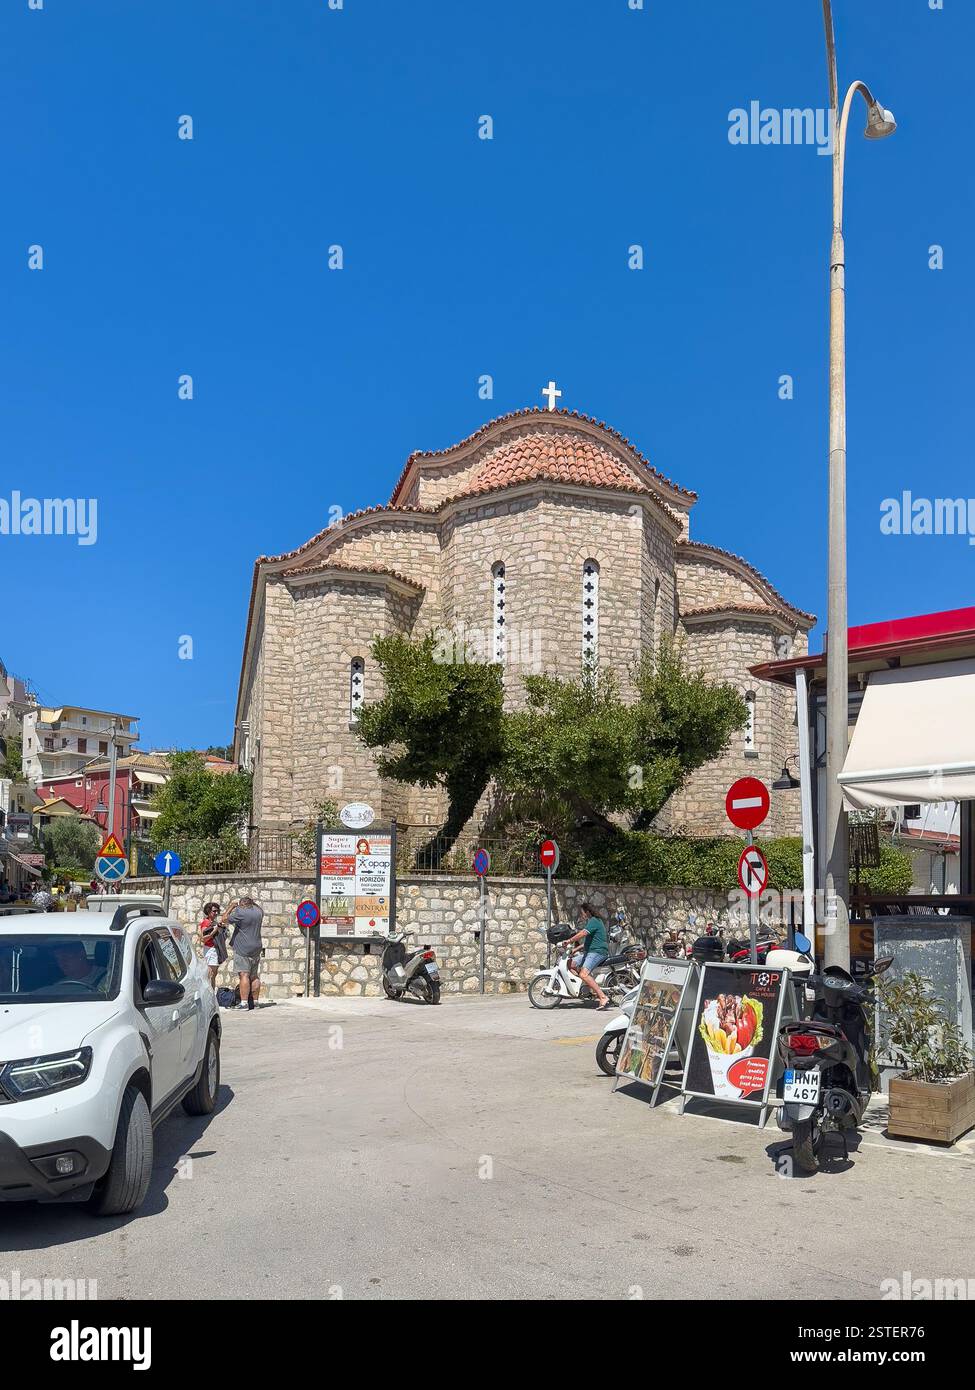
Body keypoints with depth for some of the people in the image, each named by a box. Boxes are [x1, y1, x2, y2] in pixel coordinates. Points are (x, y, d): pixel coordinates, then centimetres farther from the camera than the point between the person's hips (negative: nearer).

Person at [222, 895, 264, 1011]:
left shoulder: (240, 912, -14)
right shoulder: (258, 911, 7)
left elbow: (224, 919, -6)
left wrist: (231, 907, 6)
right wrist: (253, 902, 23)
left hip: (243, 949, -7)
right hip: (256, 949, 7)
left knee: (244, 975, -10)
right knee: (254, 976, 12)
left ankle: (244, 1003, -15)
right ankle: (255, 1001, 16)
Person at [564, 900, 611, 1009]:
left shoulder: (594, 921, -9)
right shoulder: (592, 922, 24)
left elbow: (583, 933, -22)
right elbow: (588, 941, 30)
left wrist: (569, 941, -15)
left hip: (597, 952, -11)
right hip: (590, 952, 11)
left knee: (583, 974, -26)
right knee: (571, 963, 4)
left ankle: (603, 997, -30)